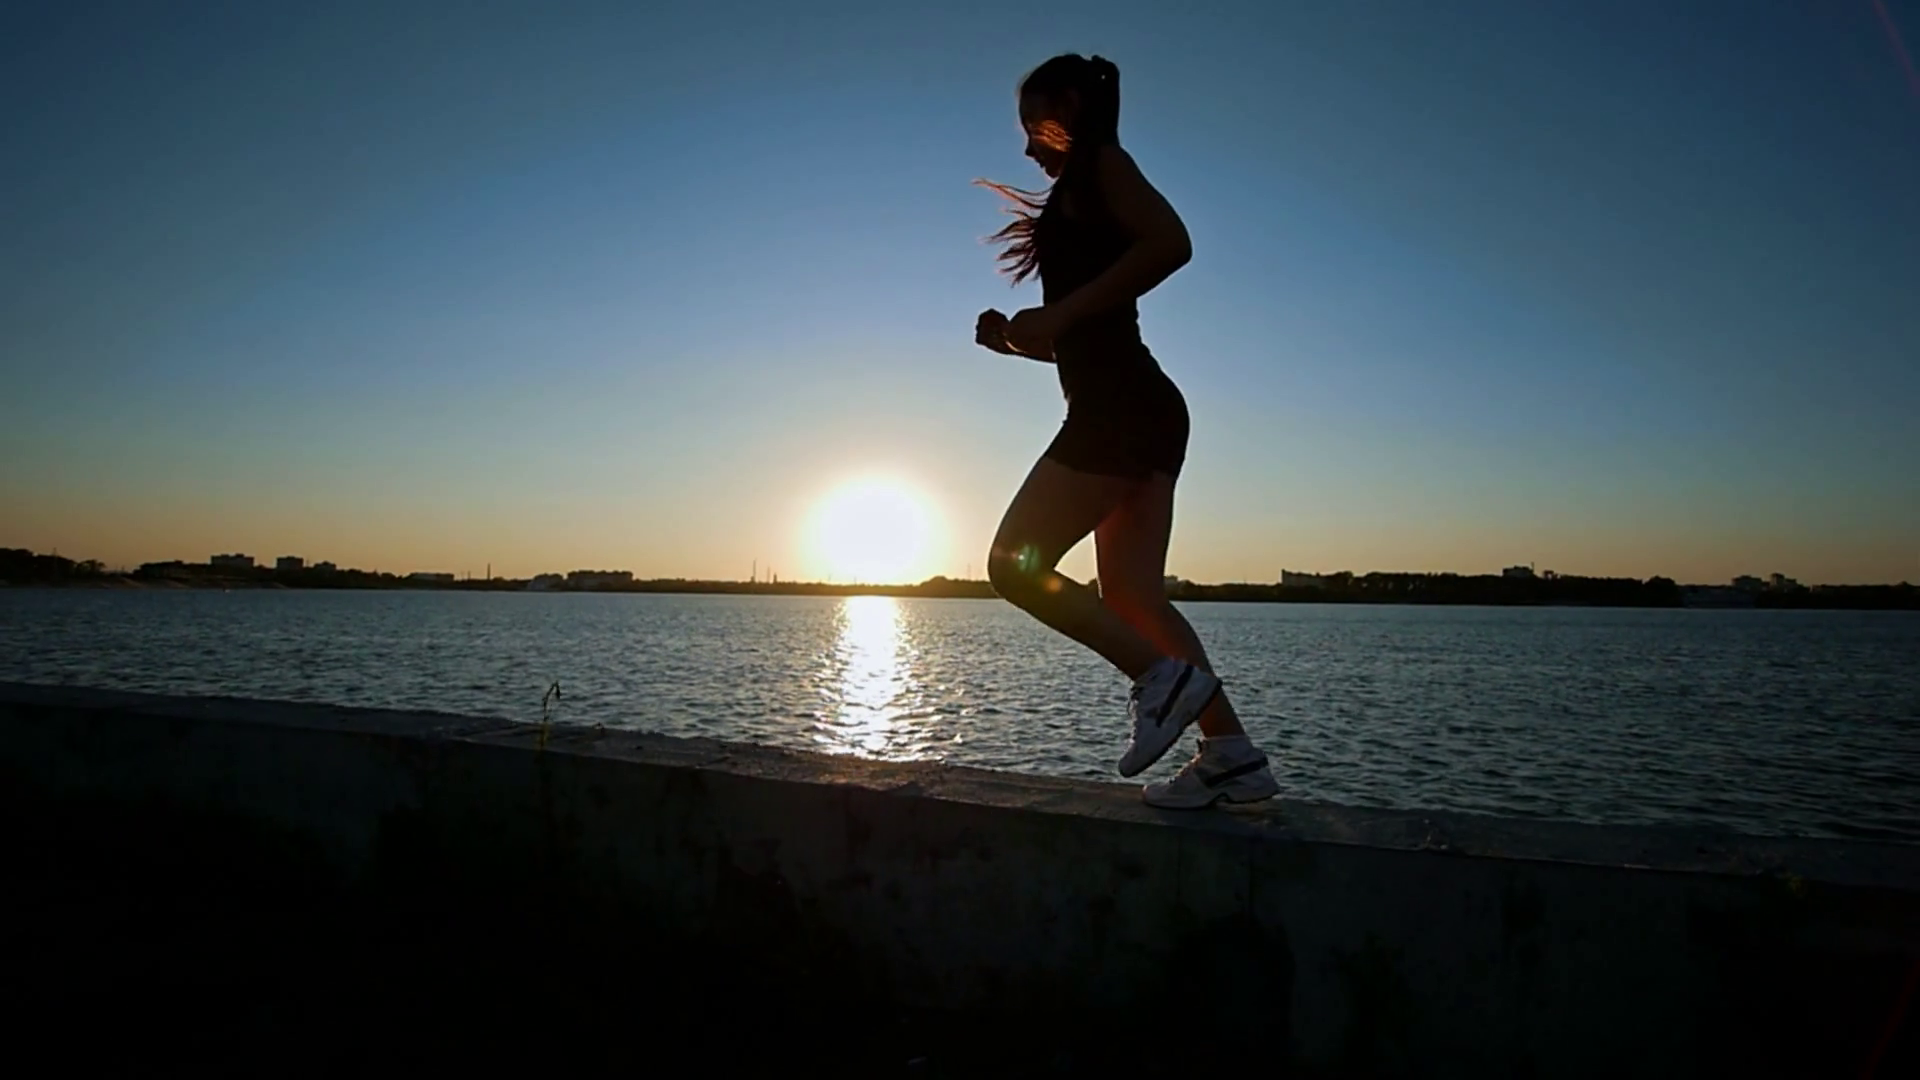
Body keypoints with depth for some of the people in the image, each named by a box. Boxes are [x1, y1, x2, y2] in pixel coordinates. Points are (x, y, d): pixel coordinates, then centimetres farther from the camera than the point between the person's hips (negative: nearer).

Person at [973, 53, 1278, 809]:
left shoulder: (1098, 162, 2)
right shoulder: (1080, 203, 28)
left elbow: (1171, 242, -18)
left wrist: (1059, 313, -18)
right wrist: (1015, 339, 14)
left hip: (1120, 409, -10)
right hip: (1143, 415, 10)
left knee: (1014, 565, -8)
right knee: (1131, 596, 5)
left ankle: (1164, 675, -10)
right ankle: (1232, 755, 3)